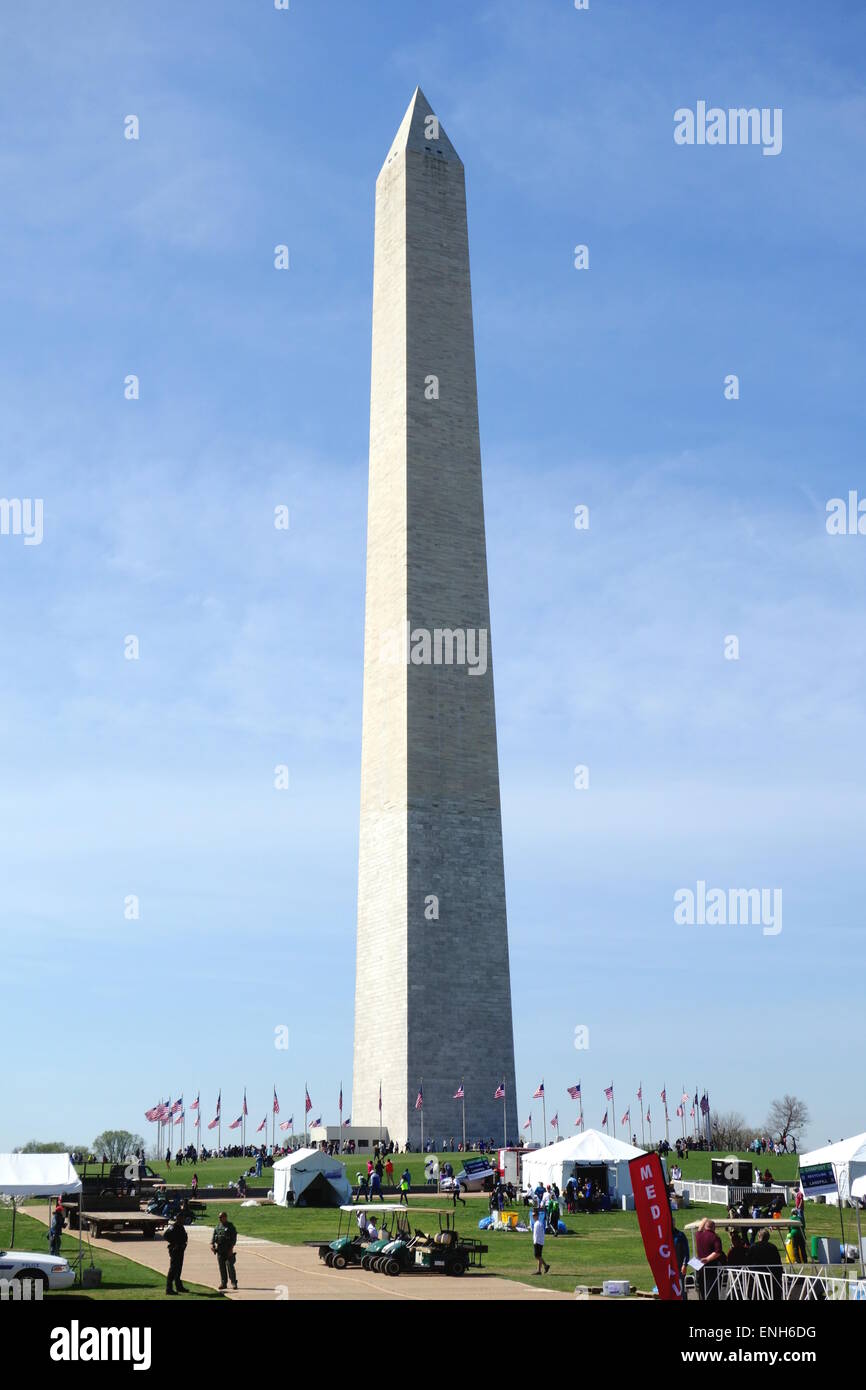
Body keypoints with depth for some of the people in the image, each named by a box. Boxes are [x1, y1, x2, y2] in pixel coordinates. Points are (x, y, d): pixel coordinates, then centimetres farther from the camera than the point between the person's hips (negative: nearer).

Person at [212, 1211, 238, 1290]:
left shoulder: (230, 1227, -1)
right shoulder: (217, 1227, 15)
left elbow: (234, 1238, -7)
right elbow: (213, 1236, 12)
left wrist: (231, 1248, -16)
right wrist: (212, 1244, -7)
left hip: (228, 1250, -5)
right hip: (219, 1250, 5)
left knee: (230, 1266, -8)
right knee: (222, 1267, 6)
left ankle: (234, 1283, -2)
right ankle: (223, 1283, 13)